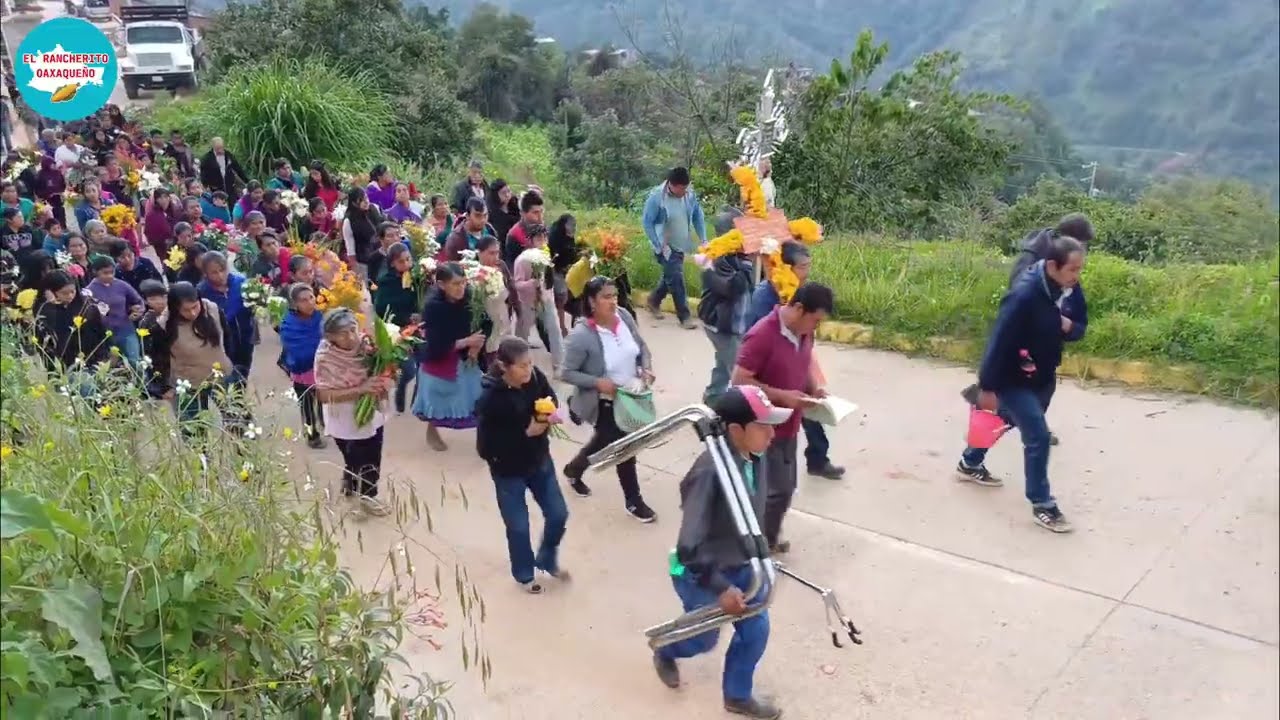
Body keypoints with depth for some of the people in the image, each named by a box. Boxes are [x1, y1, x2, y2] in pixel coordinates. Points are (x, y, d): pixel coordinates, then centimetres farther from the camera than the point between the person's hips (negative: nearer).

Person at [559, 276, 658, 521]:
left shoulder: (624, 316, -10)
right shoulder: (581, 335, -26)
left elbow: (641, 346, 6)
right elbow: (566, 373, -19)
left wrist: (647, 368, -11)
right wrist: (598, 382, -28)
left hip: (630, 395, 7)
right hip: (603, 403, -6)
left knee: (605, 441, 26)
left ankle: (573, 469, 54)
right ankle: (633, 501, 26)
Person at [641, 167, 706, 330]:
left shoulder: (689, 194, -6)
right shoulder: (656, 197, -20)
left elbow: (698, 216, 7)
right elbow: (647, 223, -16)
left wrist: (703, 239, 0)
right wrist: (660, 246, -19)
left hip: (680, 245, 6)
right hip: (666, 246, -6)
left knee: (671, 277, 18)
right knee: (676, 279, -8)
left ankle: (654, 301, 42)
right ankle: (684, 316, 1)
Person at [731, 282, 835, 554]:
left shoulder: (804, 333, 2)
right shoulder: (762, 335, -24)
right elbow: (739, 380, -23)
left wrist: (813, 389, -1)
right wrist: (782, 396, -24)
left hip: (788, 426, 8)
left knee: (785, 487, 16)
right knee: (779, 490, -5)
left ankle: (768, 539, 34)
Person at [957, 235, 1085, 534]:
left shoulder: (1056, 288, -4)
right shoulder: (1024, 295, -31)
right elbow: (1000, 340, -26)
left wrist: (1063, 325, -4)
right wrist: (987, 387, -22)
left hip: (1038, 377, 9)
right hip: (1013, 379, -9)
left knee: (1002, 420, 25)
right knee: (1038, 436, -7)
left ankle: (970, 463, 49)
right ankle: (1042, 505, 7)